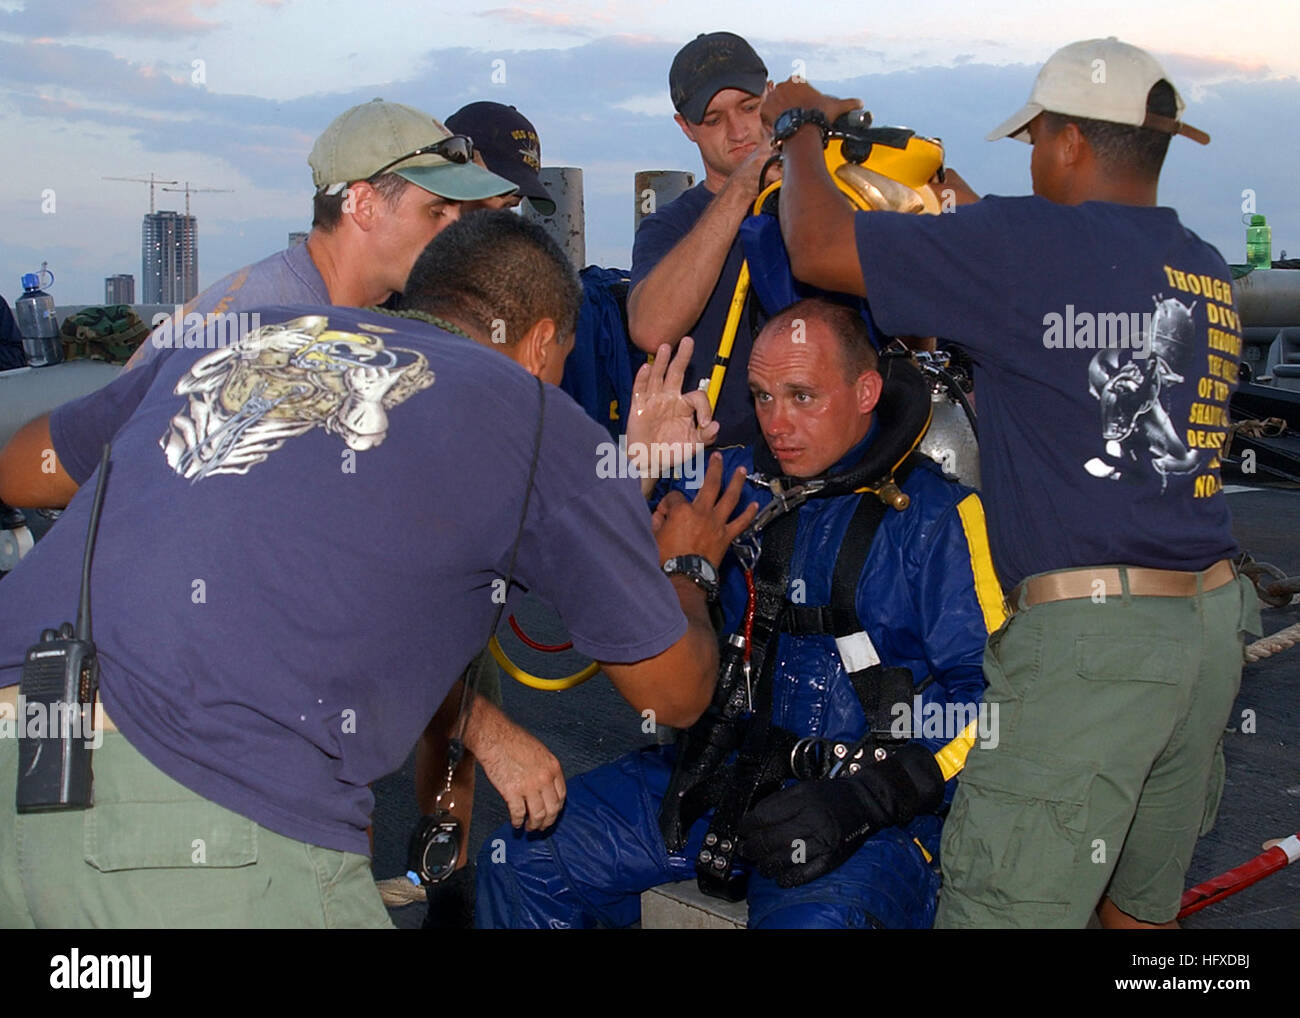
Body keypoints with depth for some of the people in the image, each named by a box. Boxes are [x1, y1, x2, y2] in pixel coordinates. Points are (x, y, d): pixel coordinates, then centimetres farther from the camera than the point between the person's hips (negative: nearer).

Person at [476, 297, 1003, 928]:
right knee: (521, 862, -7)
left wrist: (863, 798, -21)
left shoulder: (936, 514, -2)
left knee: (815, 918, -36)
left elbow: (983, 688, -9)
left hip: (876, 813, -4)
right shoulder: (733, 480, 11)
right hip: (717, 776, 5)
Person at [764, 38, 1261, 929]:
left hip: (1087, 633, -8)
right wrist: (968, 218, 30)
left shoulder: (1031, 243, -11)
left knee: (1000, 909, -2)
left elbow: (818, 249, -10)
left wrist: (800, 128, 8)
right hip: (1214, 622, 9)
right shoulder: (1209, 274, 13)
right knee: (1142, 904, 20)